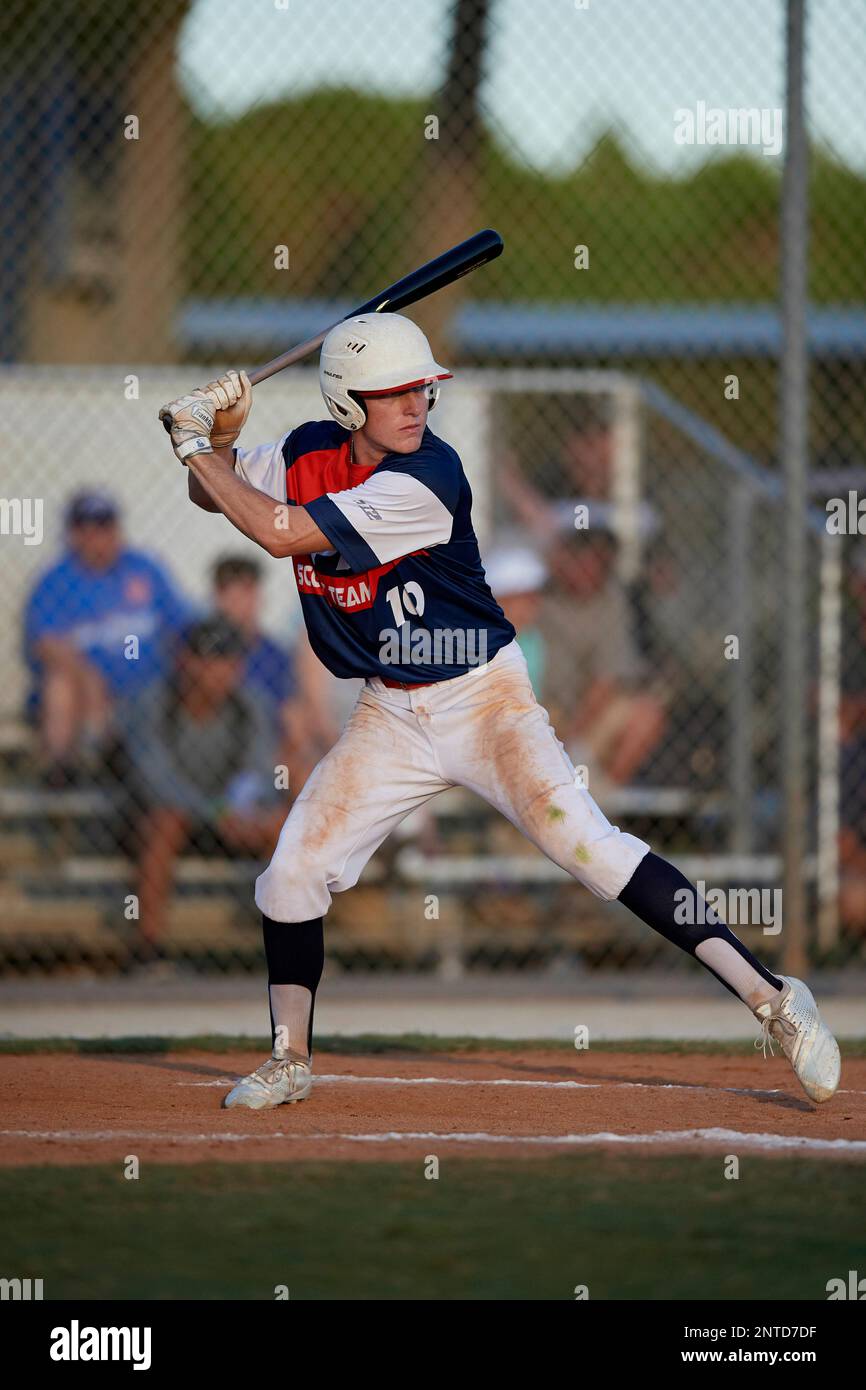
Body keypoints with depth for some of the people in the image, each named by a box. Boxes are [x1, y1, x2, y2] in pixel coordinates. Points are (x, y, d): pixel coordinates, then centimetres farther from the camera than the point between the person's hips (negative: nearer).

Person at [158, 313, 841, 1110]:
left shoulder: (427, 478, -24)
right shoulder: (309, 456, -3)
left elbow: (282, 534, -26)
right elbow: (218, 497, 12)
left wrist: (194, 447, -17)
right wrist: (220, 435, -9)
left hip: (484, 699, -6)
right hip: (391, 716, 6)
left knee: (582, 841, -21)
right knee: (292, 877, 1)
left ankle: (768, 998, -21)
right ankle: (290, 1063, 21)